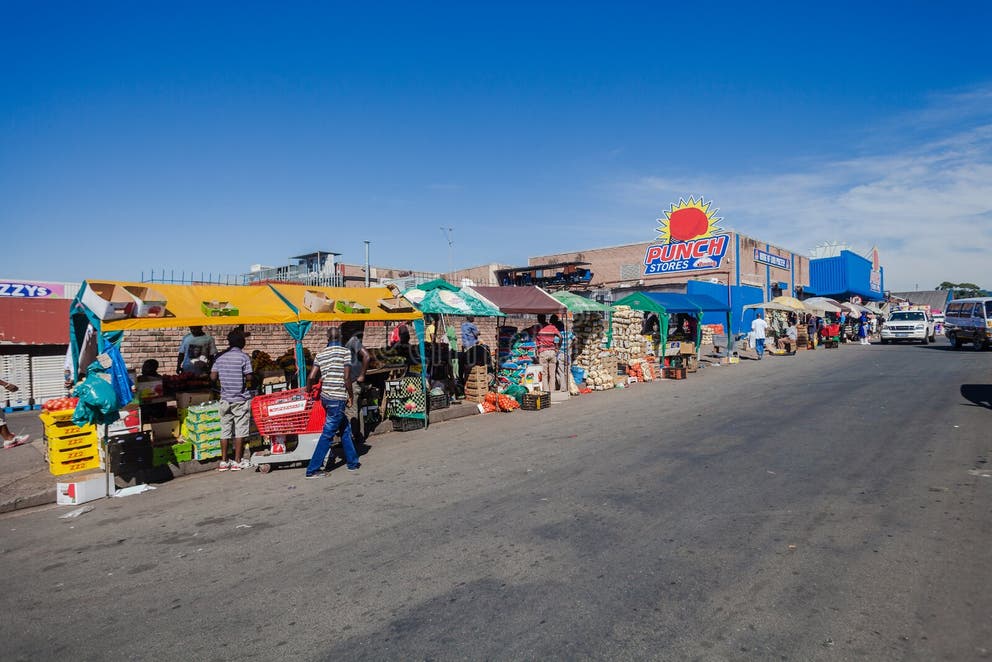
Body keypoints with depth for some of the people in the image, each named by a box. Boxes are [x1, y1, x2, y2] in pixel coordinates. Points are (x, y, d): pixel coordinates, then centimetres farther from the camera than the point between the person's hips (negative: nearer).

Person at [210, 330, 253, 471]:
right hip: (241, 399, -4)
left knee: (225, 430, 9)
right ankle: (237, 461, 6)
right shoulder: (243, 357, -9)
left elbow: (213, 376, 1)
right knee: (240, 430, 3)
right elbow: (249, 377, -13)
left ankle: (224, 461, 13)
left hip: (225, 398, 4)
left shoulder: (221, 356, 3)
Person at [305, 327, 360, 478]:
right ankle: (312, 469, 2)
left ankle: (353, 462, 25)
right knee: (327, 434, -1)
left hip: (325, 397, 6)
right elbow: (347, 377, -13)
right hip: (338, 398, -6)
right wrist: (351, 395, 0)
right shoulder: (345, 352, -7)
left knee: (345, 429, 18)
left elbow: (312, 377, 2)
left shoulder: (320, 354, 7)